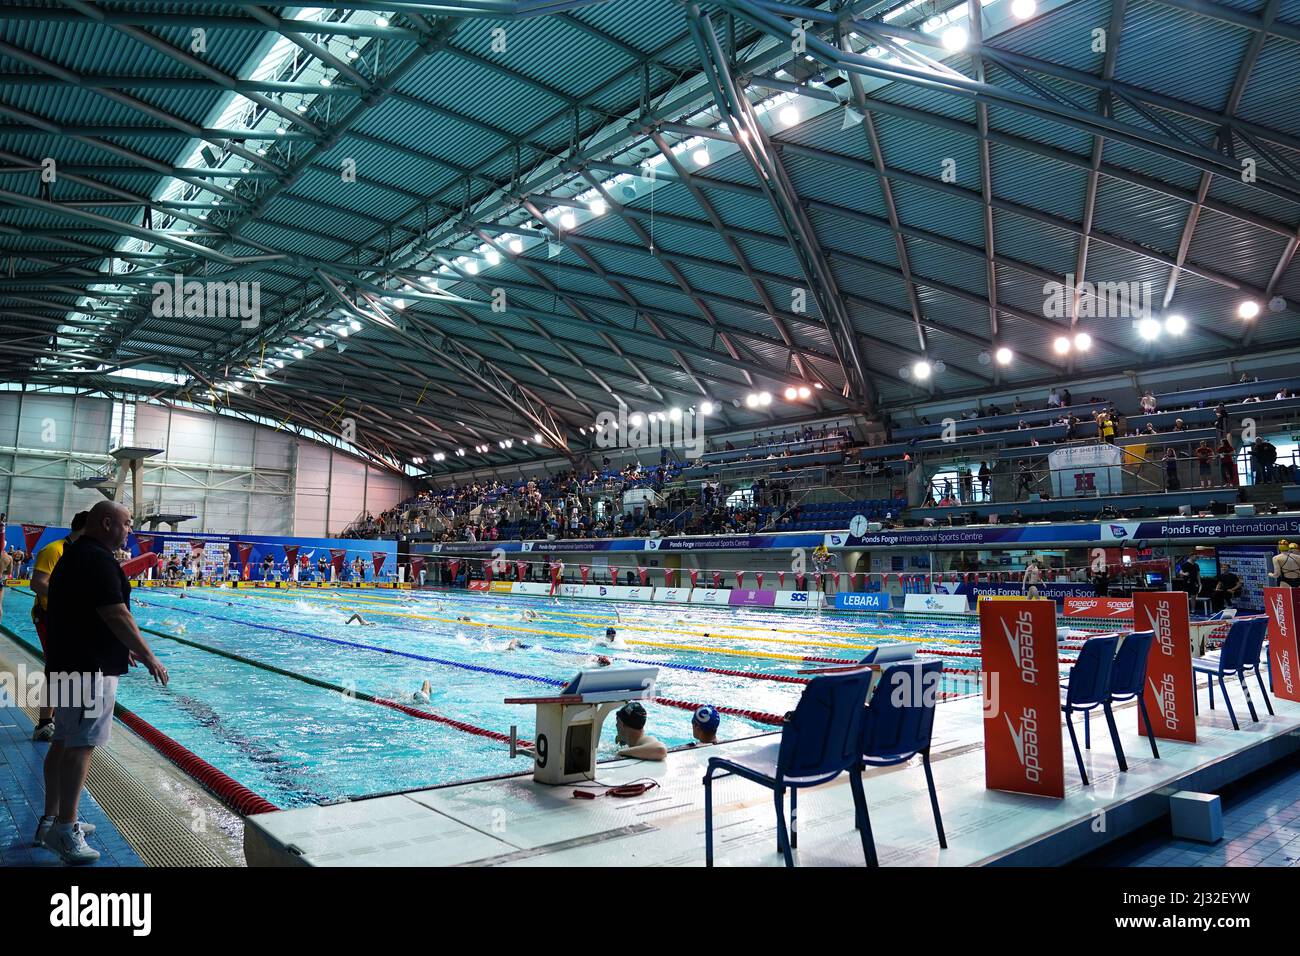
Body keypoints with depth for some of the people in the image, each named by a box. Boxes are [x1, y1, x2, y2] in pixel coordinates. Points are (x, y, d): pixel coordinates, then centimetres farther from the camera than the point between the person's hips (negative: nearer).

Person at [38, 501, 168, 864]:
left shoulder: (74, 556, 15)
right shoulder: (97, 560, -18)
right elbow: (116, 615, -23)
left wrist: (123, 648, 26)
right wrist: (149, 658, -17)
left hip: (67, 663, 11)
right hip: (90, 668, -11)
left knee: (64, 741, 15)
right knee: (81, 745, -6)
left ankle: (51, 821, 24)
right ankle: (64, 830, -3)